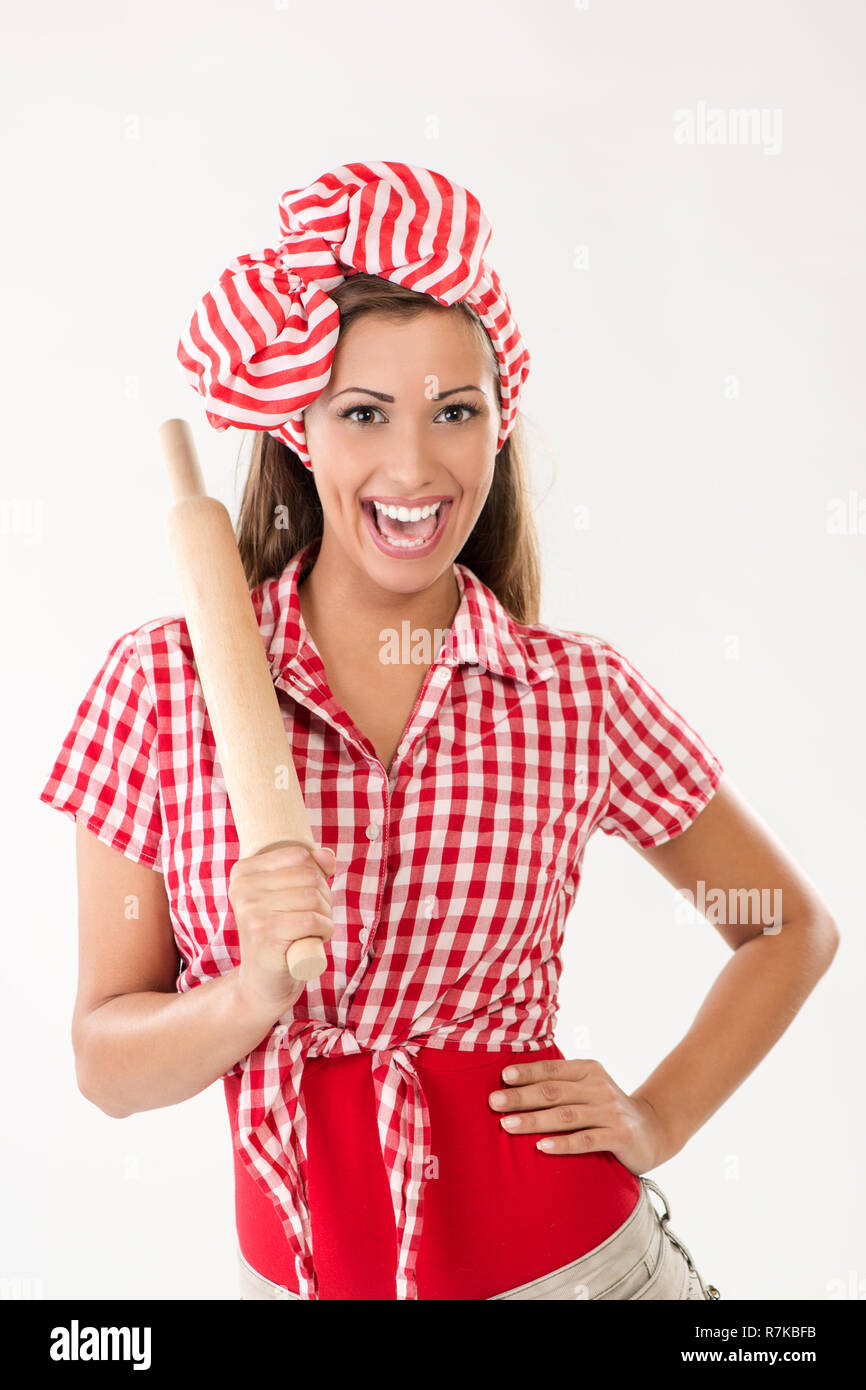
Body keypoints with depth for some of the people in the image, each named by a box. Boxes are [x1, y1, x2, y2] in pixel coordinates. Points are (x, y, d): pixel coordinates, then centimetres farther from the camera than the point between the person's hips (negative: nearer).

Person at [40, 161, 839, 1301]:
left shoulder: (580, 692, -8)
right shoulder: (164, 682, -9)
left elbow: (793, 927, 6)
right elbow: (108, 1065, -6)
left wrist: (660, 1117, -4)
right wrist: (256, 992, -24)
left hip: (564, 1259, 0)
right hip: (295, 1265, 1)